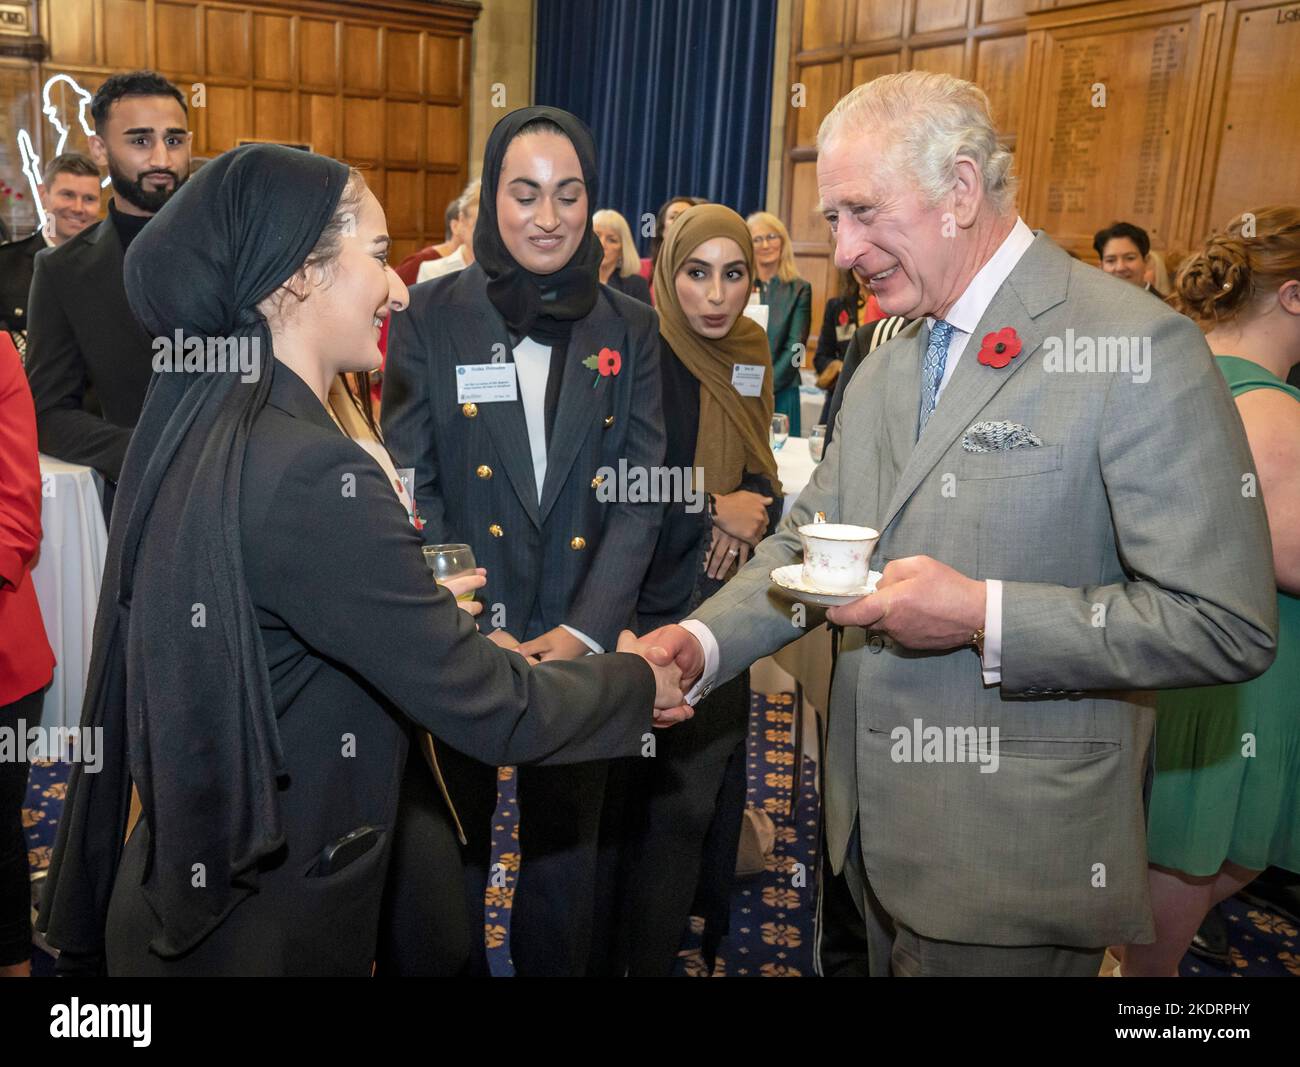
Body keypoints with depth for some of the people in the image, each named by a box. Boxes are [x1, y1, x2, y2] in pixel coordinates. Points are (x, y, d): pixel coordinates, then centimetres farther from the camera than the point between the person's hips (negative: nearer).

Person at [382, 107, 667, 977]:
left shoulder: (631, 329, 2)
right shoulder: (434, 316, -2)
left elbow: (641, 494, -2)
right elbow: (413, 485, -5)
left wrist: (585, 630, -14)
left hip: (582, 643, 2)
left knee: (564, 859, 16)